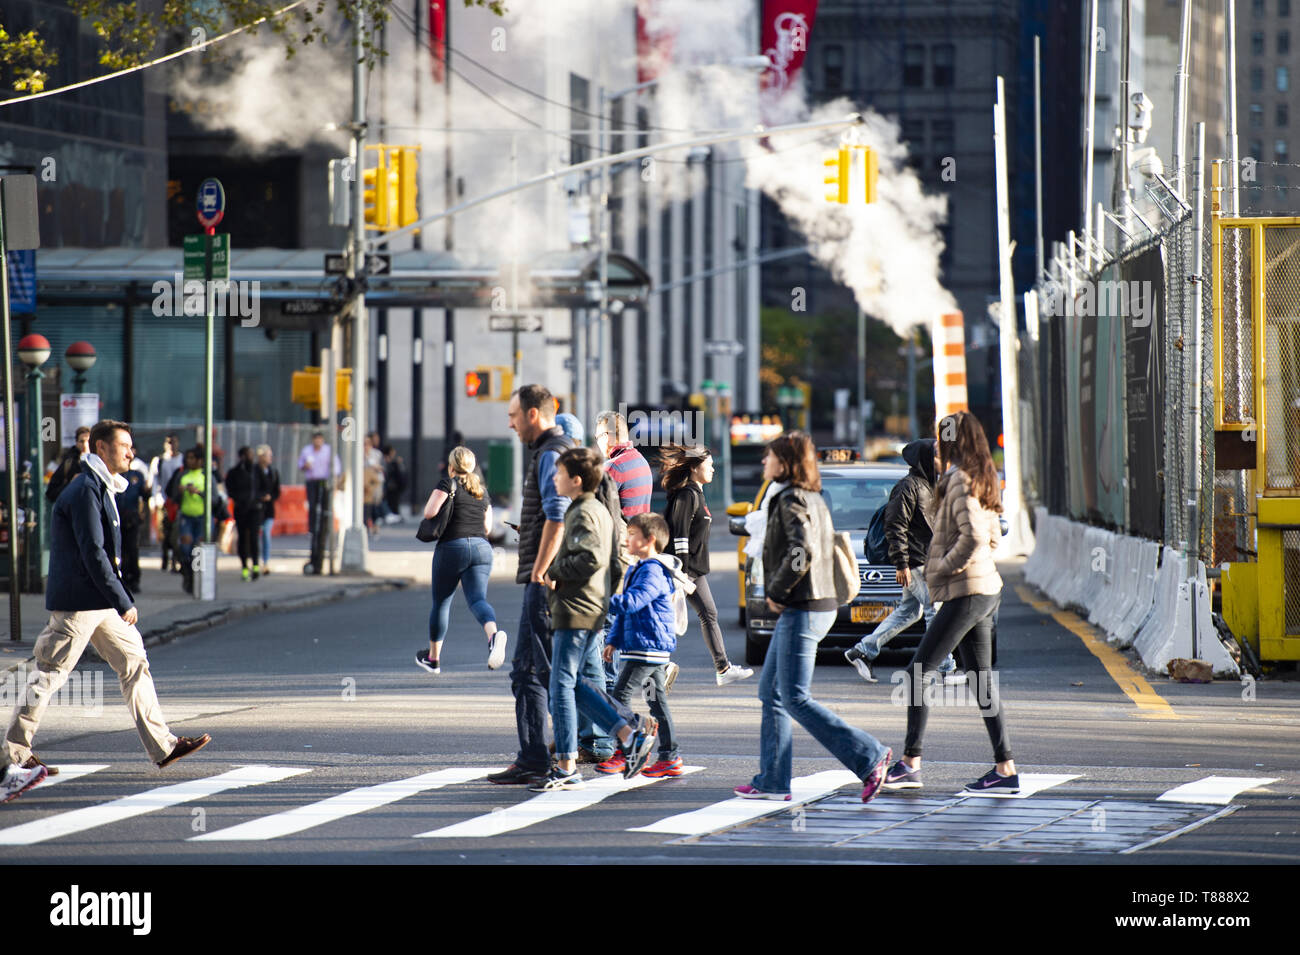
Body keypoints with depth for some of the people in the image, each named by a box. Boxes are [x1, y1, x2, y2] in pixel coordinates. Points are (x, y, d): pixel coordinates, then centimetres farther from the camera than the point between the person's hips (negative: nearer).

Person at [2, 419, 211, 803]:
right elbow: (93, 554, -21)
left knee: (134, 662, 8)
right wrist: (124, 602, -19)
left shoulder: (101, 489, 16)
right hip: (77, 602, -10)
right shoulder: (84, 491, -16)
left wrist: (123, 597, 19)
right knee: (49, 674, -3)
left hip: (100, 604, 10)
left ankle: (162, 745, 10)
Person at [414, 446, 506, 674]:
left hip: (452, 546, -4)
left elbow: (429, 512, -11)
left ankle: (433, 657, 23)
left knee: (441, 602, 11)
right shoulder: (481, 491, 17)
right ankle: (493, 633, -39)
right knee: (477, 598, -6)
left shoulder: (448, 484, -2)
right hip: (482, 547, 4)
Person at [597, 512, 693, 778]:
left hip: (648, 645, -10)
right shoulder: (635, 570, 18)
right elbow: (625, 609, 25)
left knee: (621, 693, -10)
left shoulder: (654, 572, -14)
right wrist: (613, 639, 22)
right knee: (656, 699, 10)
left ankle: (624, 753, -8)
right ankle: (670, 757, 11)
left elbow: (632, 602, -27)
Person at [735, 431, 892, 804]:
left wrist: (776, 592, -13)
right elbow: (826, 549, 20)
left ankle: (869, 757, -12)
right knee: (771, 693, 13)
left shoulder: (791, 500, -14)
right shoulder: (814, 499, 15)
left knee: (795, 699, -9)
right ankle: (772, 780, 13)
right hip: (819, 604, 10)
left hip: (802, 611, -10)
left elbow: (801, 553, -25)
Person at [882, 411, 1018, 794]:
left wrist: (943, 568, -13)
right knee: (981, 678, 9)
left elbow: (974, 536, -24)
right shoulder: (981, 480, 15)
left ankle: (910, 763, -2)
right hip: (987, 590, 10)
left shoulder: (960, 480, -14)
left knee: (920, 672, -3)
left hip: (965, 592, -10)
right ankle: (1005, 768, 5)